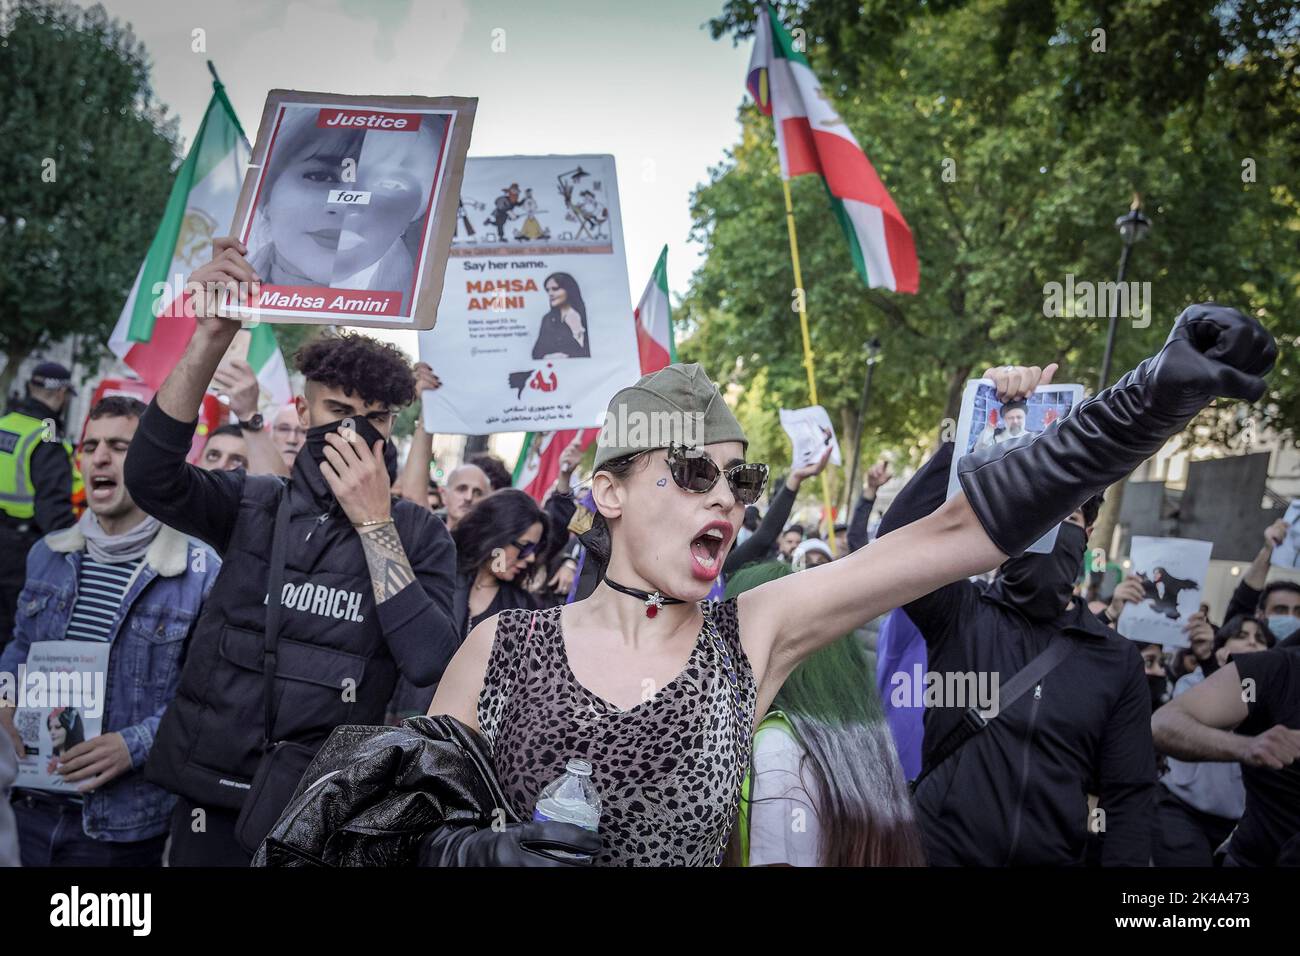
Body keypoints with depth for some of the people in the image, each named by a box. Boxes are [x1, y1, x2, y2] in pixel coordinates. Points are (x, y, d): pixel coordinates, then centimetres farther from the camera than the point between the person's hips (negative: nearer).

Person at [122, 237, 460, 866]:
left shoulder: (418, 535, -2)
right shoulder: (253, 505, 3)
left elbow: (428, 665, -16)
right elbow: (150, 476, -16)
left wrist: (374, 522, -18)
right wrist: (211, 337, -26)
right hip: (213, 801, 2)